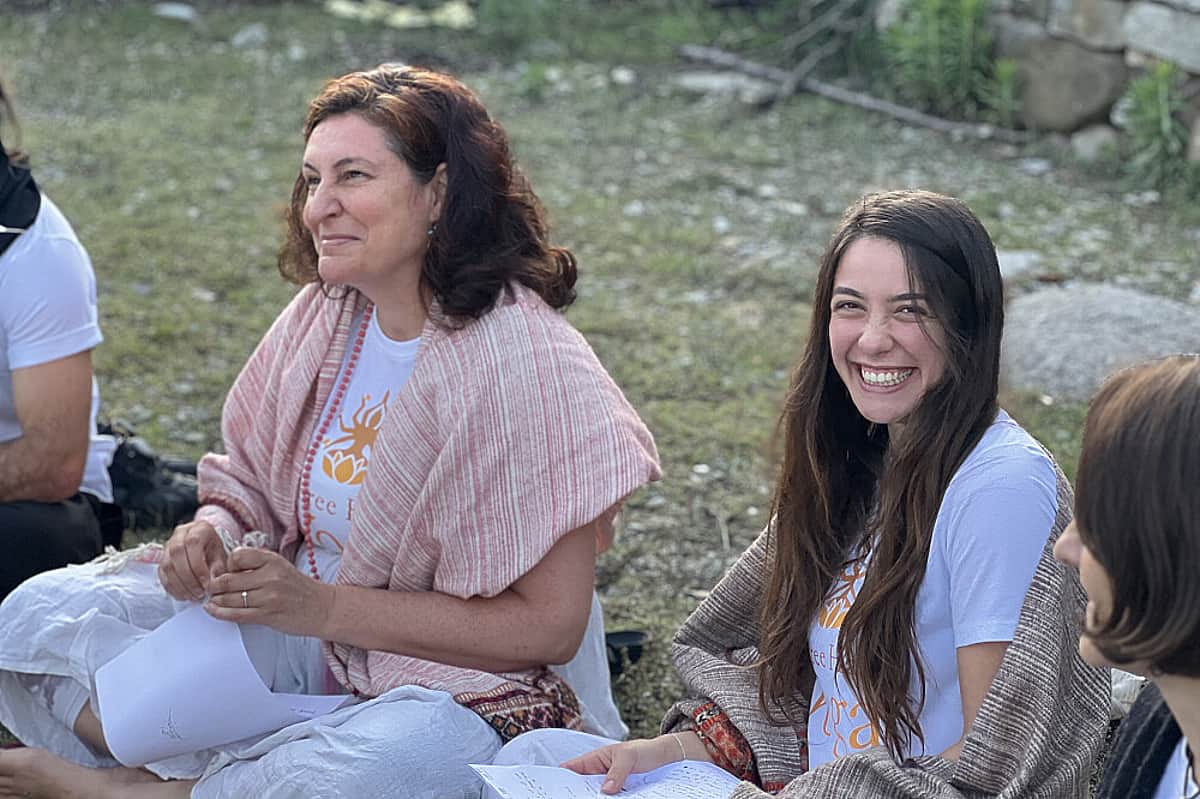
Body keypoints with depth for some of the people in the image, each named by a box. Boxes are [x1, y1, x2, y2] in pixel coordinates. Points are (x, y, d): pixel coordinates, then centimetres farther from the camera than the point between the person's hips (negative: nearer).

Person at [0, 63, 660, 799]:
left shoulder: (526, 364, -18)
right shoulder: (324, 313, 2)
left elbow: (548, 627, -18)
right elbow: (251, 481, 15)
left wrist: (324, 605, -22)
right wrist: (214, 532, -11)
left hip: (454, 686, -6)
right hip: (303, 632, 6)